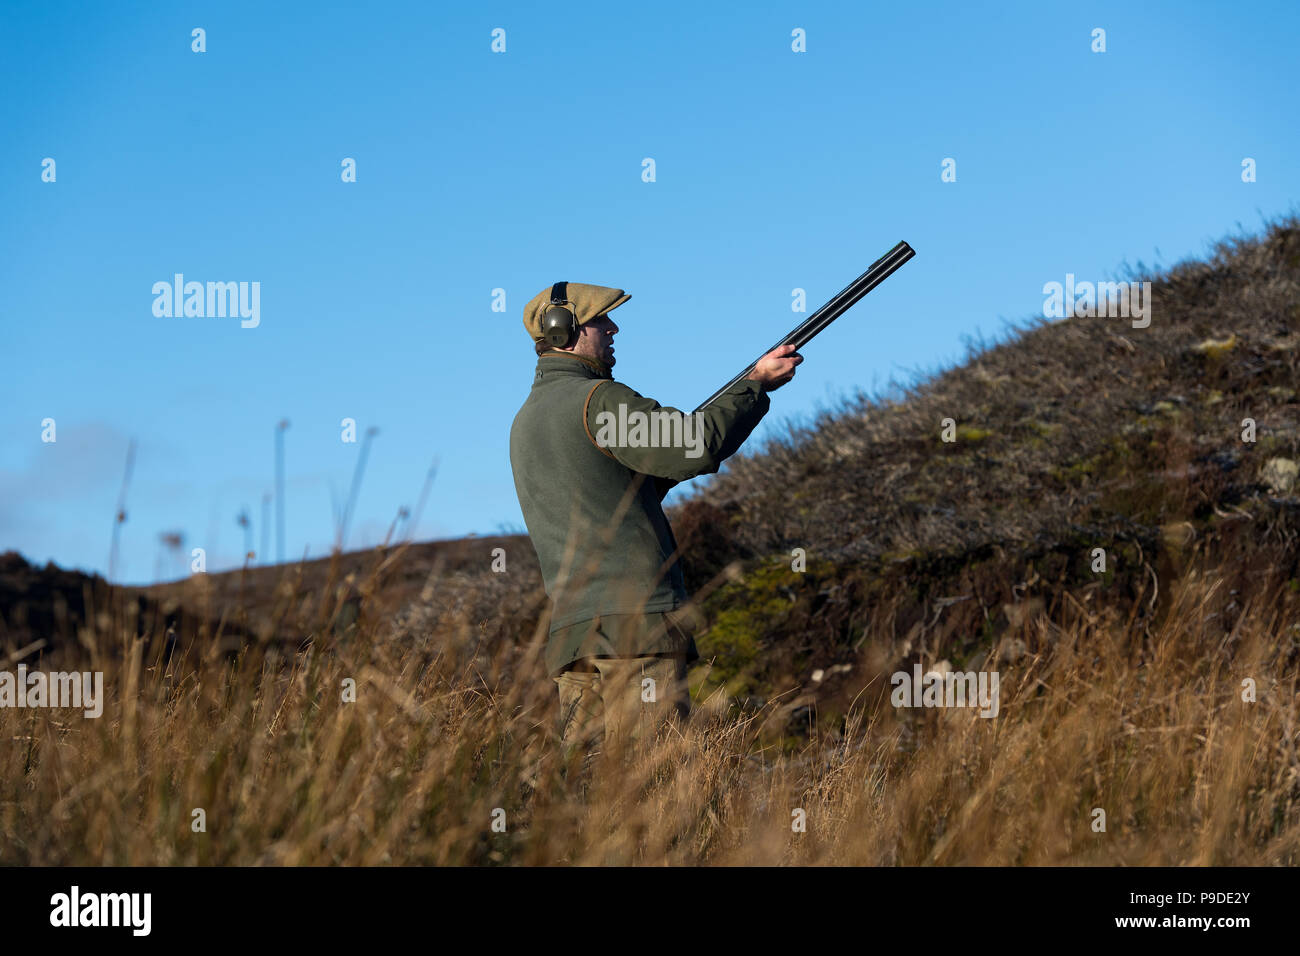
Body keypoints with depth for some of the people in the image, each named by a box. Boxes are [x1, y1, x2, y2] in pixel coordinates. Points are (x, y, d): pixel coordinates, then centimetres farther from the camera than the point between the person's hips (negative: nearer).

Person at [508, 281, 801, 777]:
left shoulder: (524, 423, 22)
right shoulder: (597, 399, -6)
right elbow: (697, 447, -13)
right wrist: (757, 382, 0)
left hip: (570, 631, 8)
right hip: (633, 620, -8)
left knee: (586, 775, 5)